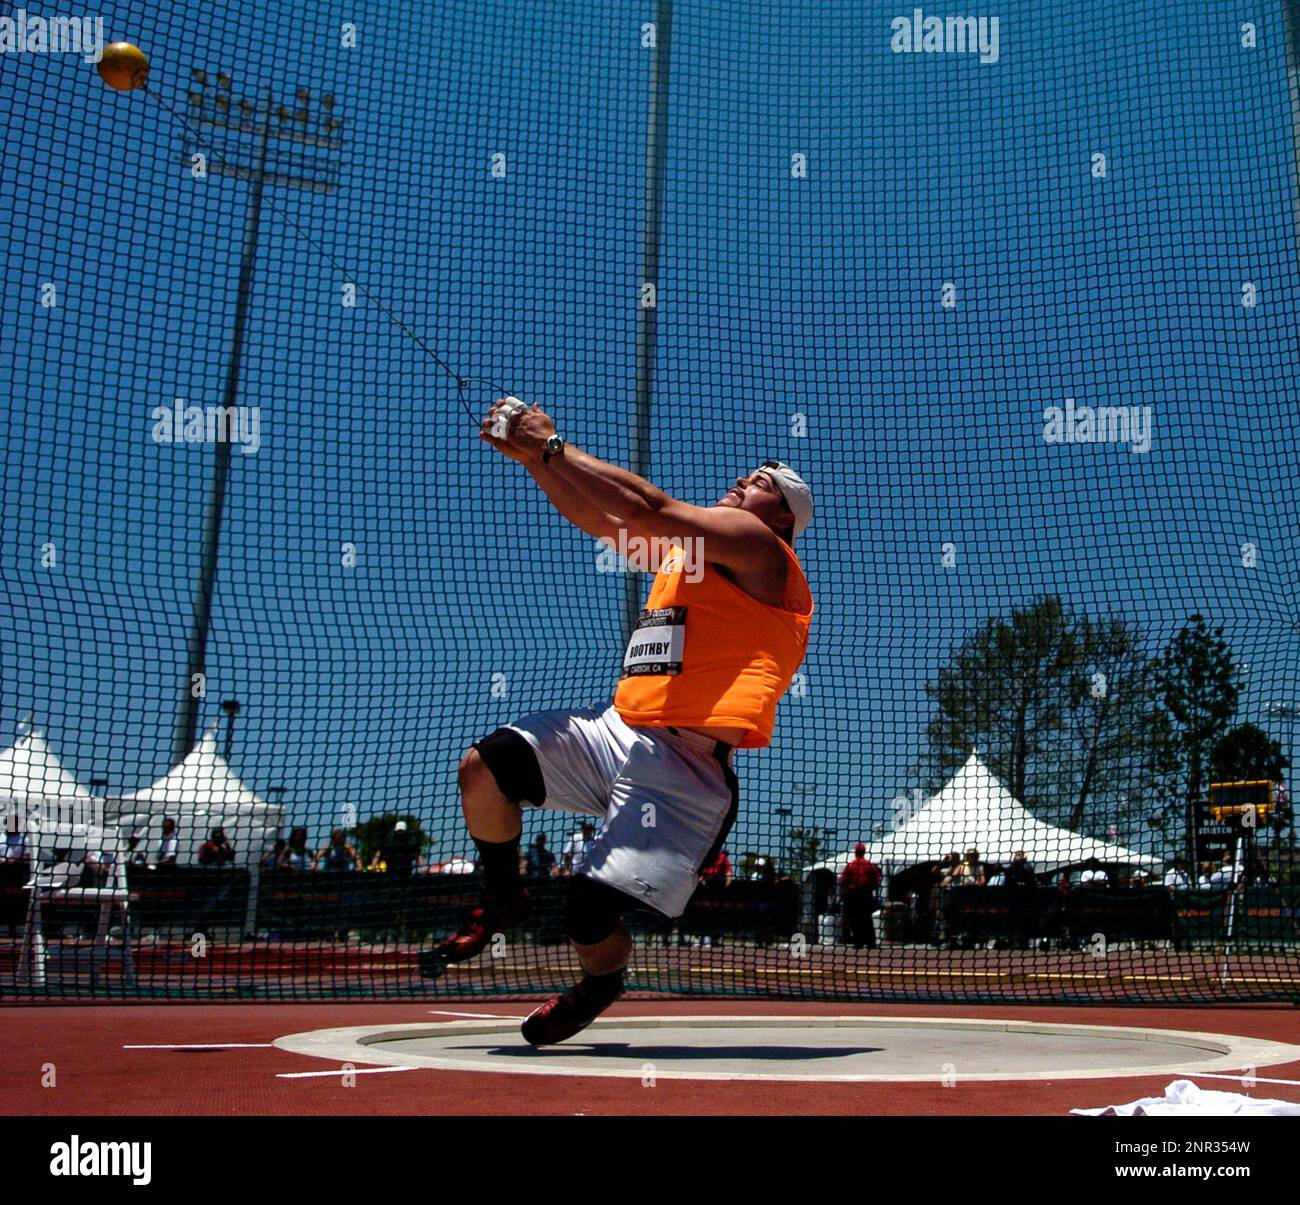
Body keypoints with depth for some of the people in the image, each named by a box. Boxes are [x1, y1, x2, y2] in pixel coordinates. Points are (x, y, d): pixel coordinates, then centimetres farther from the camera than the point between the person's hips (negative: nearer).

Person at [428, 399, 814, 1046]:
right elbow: (600, 520, 21)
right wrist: (529, 454, 8)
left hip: (684, 766, -8)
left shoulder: (759, 547, -3)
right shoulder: (683, 546, 24)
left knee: (588, 914, -13)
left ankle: (600, 980, 23)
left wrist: (553, 445, -7)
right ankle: (502, 898, 14)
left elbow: (646, 507, -13)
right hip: (617, 728, 8)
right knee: (483, 766, -10)